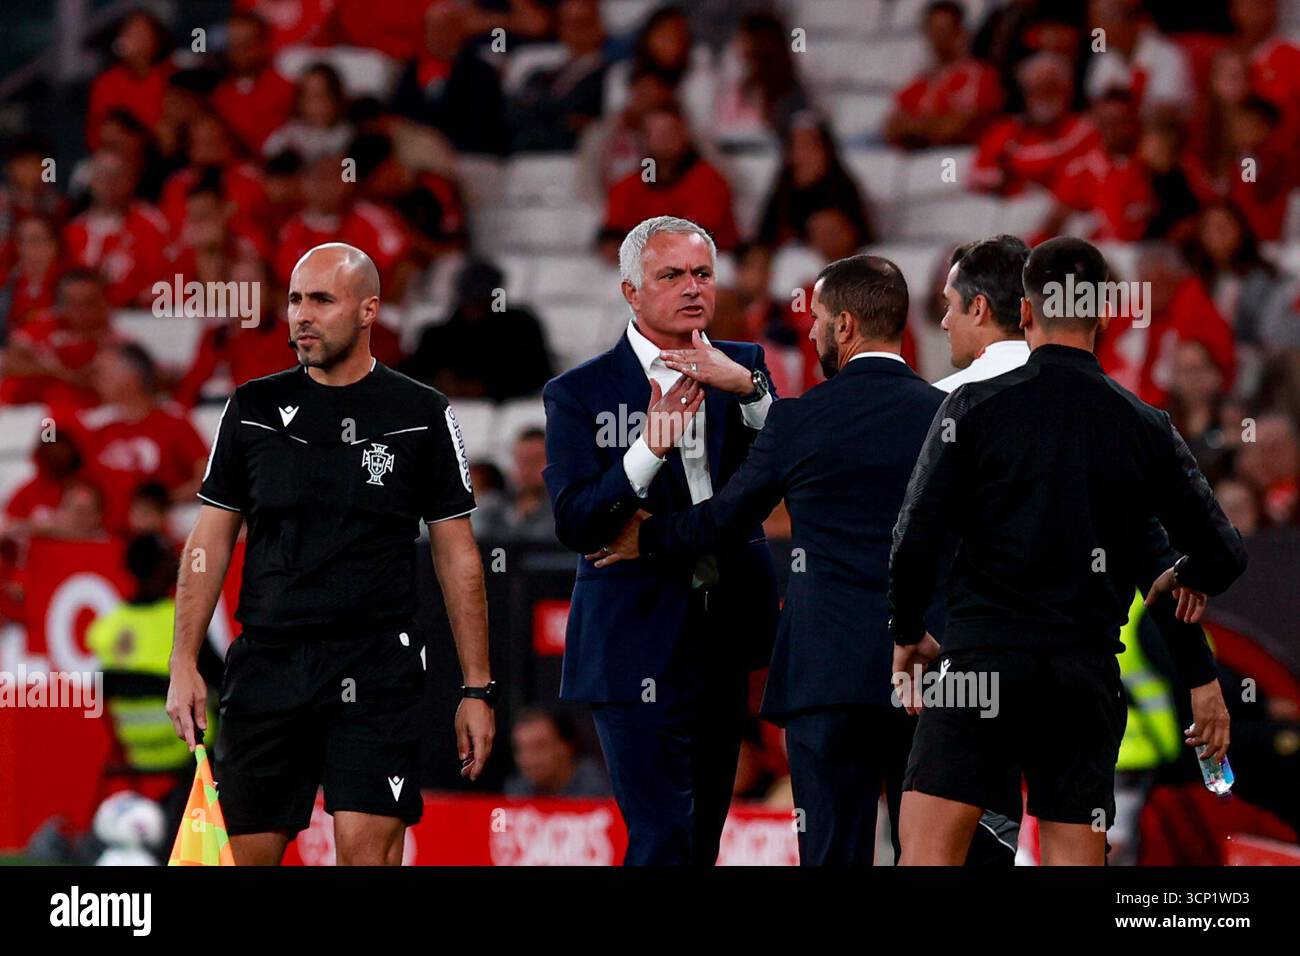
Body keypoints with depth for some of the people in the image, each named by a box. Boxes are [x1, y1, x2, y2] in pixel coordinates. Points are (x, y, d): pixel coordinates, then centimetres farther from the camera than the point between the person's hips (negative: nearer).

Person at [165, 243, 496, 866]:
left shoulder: (421, 417, 3)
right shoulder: (253, 410, 8)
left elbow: (457, 557, 6)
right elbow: (211, 540, 11)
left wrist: (477, 688, 1)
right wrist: (184, 663, 2)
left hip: (375, 669, -3)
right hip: (265, 666, 3)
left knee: (368, 849, -13)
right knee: (250, 851, 3)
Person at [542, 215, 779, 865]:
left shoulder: (744, 368, 10)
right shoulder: (578, 394, -2)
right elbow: (573, 524, -12)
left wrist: (746, 389, -19)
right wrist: (650, 451, -25)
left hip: (729, 639, 5)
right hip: (639, 649, -5)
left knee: (702, 835, 10)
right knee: (663, 840, -13)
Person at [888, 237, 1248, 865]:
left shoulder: (973, 406, -1)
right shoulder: (1145, 428, 6)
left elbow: (918, 538, -6)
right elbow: (1223, 554, 10)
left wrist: (907, 634, 11)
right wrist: (1182, 582, 33)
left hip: (983, 658, -2)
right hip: (1088, 667, 3)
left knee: (926, 845, -5)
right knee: (1075, 856, 5)